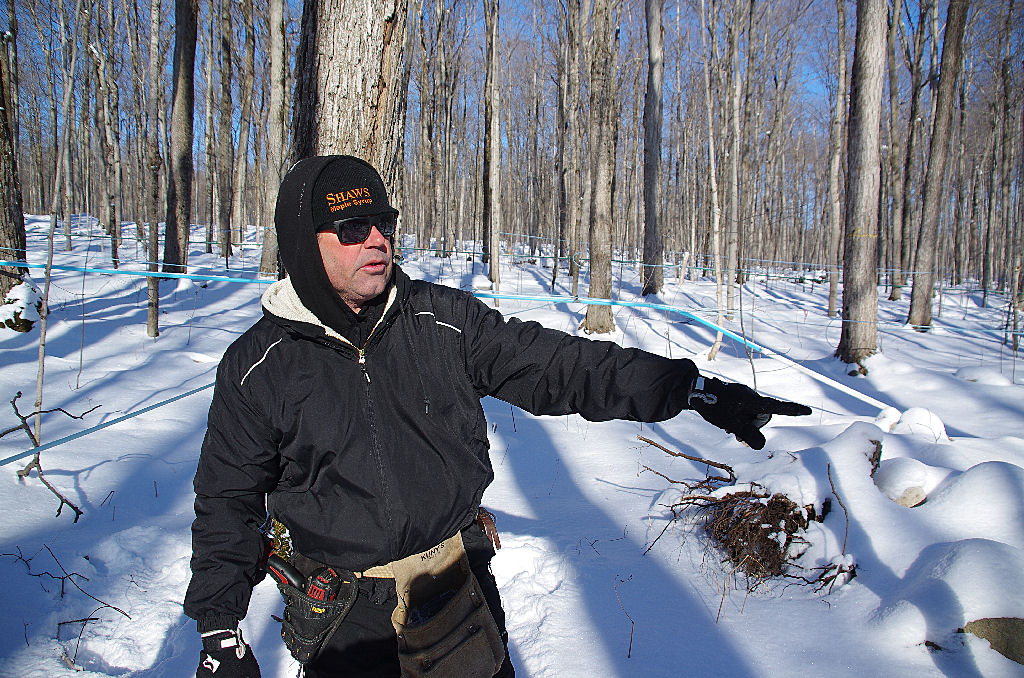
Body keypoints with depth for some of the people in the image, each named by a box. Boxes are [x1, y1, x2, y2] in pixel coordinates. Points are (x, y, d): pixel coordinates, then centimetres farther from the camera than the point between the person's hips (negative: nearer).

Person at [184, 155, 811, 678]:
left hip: (460, 586, 2)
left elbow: (559, 366, -10)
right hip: (345, 621, -1)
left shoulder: (444, 321, -7)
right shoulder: (258, 367, -9)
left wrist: (697, 389, -16)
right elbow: (228, 502, 1)